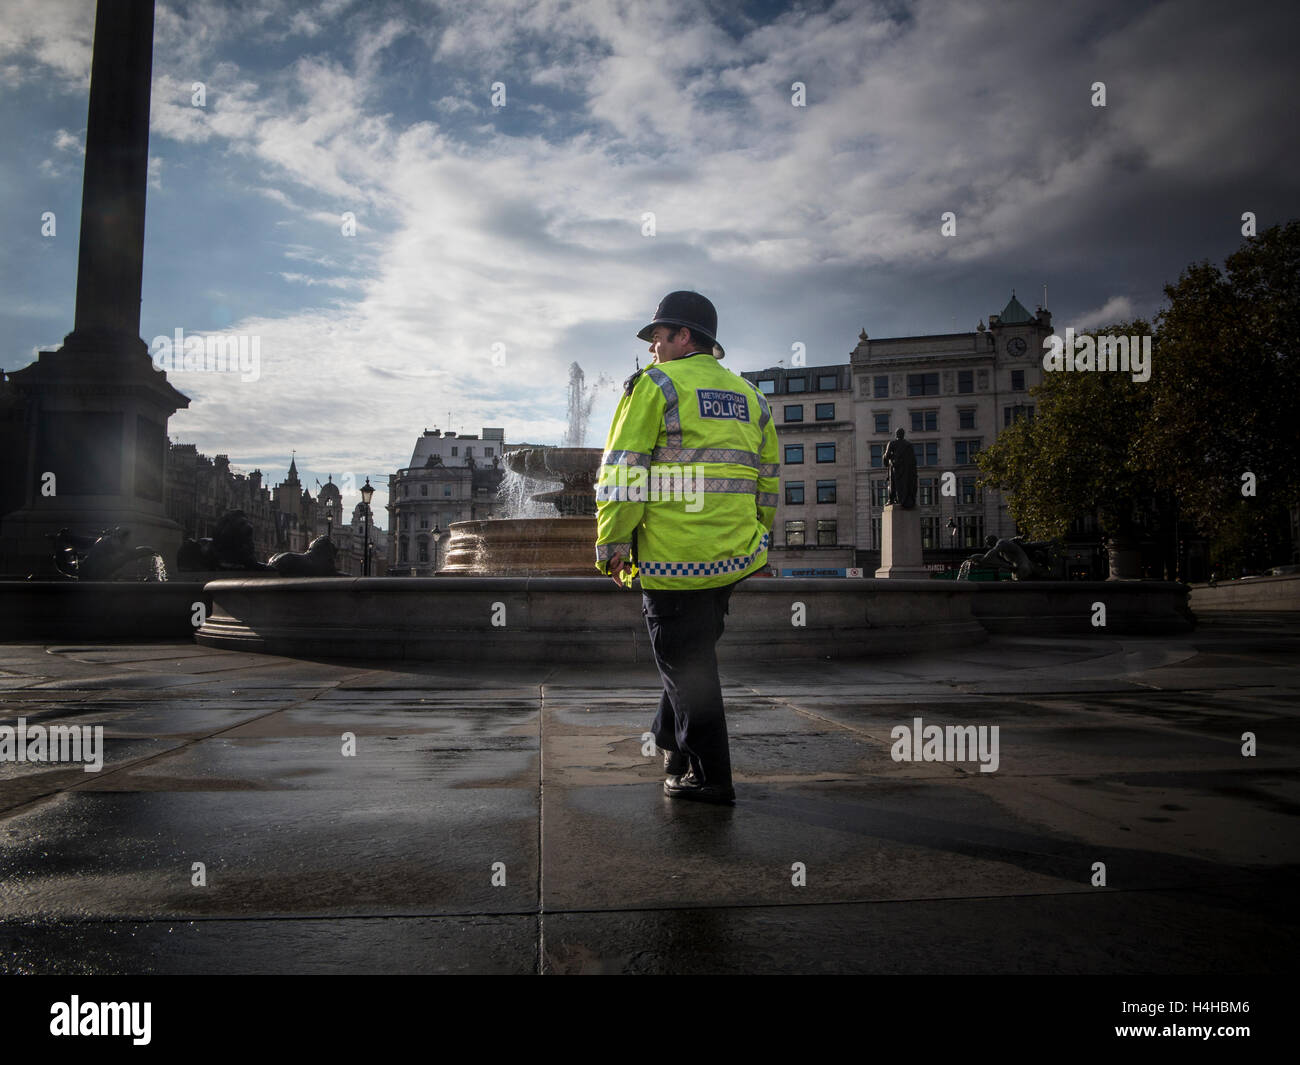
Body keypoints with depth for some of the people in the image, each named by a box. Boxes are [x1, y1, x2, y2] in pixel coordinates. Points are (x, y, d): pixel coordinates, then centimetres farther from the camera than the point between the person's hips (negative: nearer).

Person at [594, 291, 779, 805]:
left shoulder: (655, 385, -3)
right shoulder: (747, 396, 17)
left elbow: (623, 469, -10)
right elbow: (768, 479, 20)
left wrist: (612, 542, -7)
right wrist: (759, 542, 26)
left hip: (673, 555, -7)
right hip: (734, 555, 7)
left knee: (684, 663, 2)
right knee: (695, 652, 22)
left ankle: (709, 776, 8)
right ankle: (674, 743, 37)